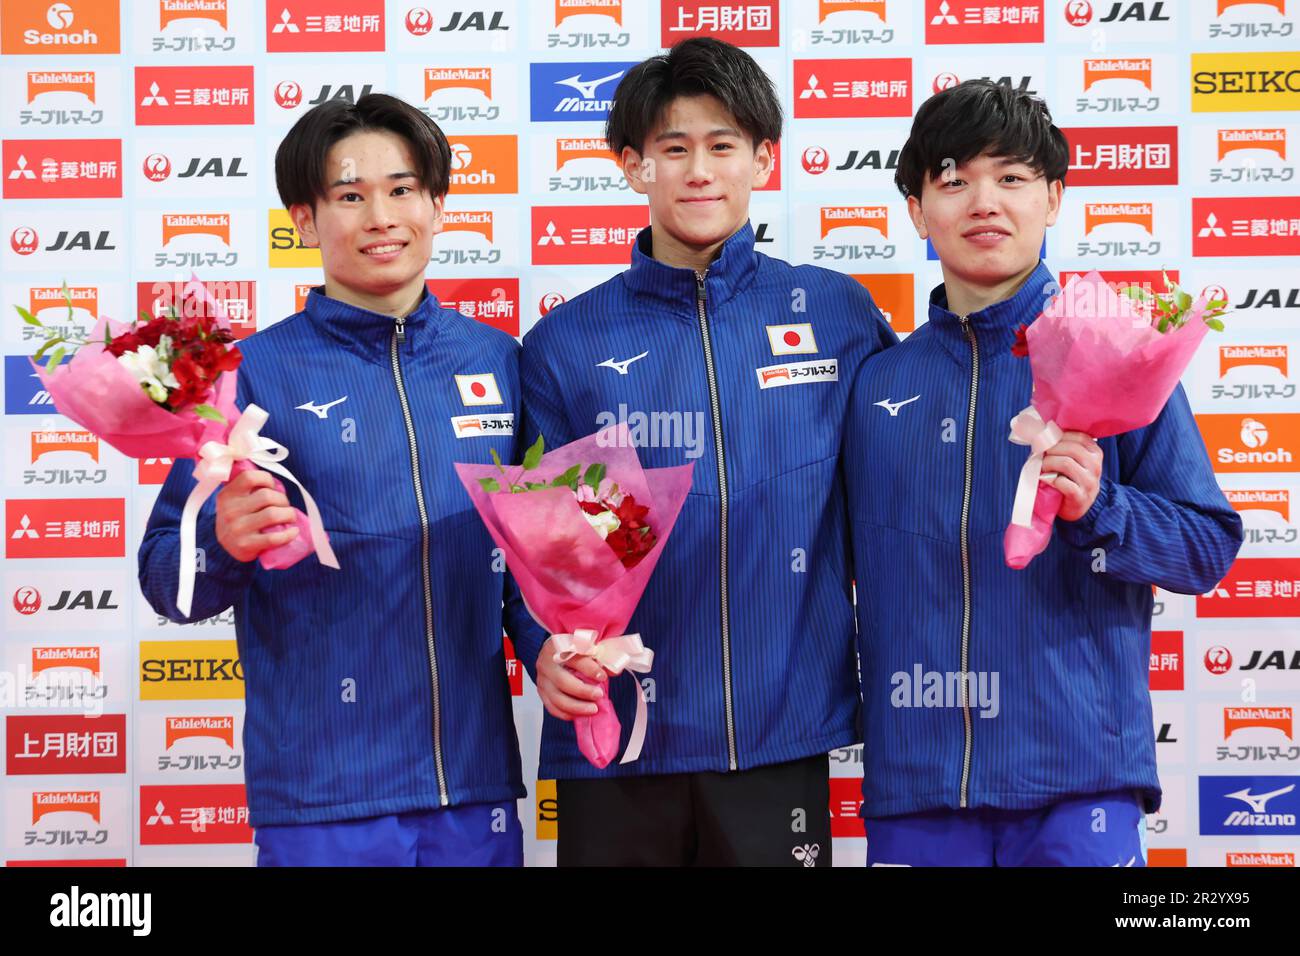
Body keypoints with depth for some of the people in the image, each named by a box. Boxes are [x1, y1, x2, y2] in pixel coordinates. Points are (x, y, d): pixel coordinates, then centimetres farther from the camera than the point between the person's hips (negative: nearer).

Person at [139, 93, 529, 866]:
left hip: (477, 779, 3)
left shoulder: (498, 359, 5)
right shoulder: (257, 370, -4)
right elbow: (169, 582, -3)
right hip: (322, 796, -3)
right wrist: (226, 545, -22)